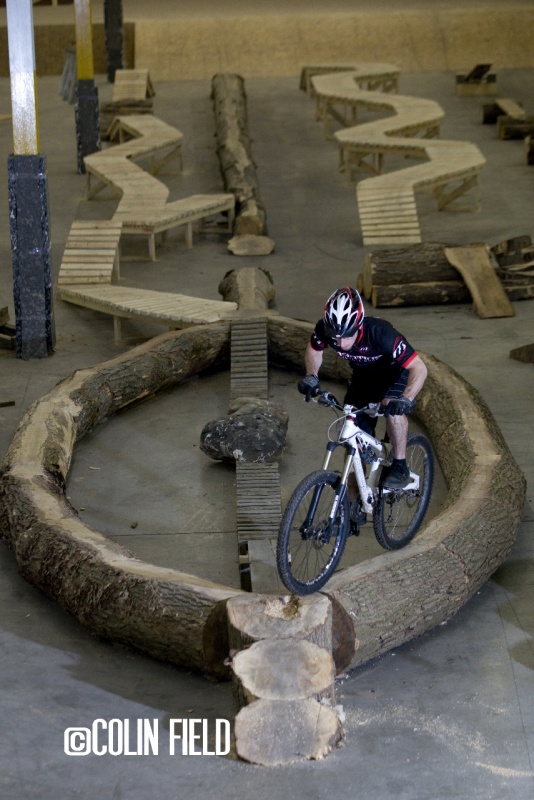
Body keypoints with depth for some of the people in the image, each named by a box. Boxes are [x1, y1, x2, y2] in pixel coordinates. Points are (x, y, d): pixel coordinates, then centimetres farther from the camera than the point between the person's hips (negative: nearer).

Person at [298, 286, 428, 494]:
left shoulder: (380, 333, -41)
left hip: (395, 372, -4)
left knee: (392, 406, -34)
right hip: (363, 374, 4)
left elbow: (419, 368, -38)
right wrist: (311, 376, -21)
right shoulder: (325, 329, -29)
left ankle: (400, 466, -17)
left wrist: (406, 399, -54)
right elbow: (313, 350, -3)